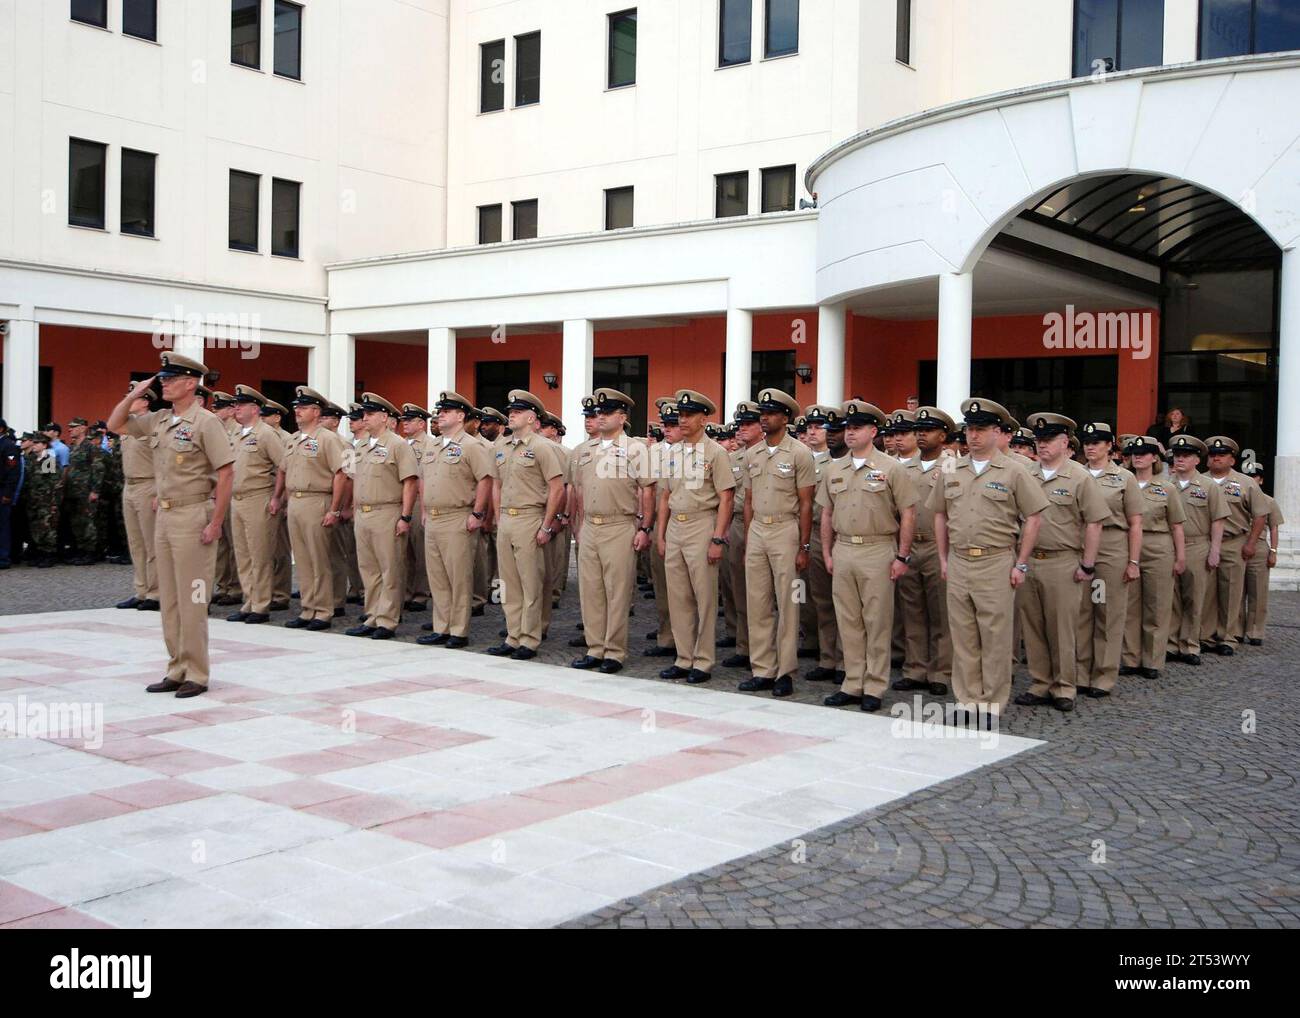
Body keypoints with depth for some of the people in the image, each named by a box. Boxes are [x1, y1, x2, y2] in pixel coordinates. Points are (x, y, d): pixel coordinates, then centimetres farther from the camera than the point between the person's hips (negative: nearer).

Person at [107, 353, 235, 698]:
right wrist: (134, 394, 10)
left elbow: (226, 473, -14)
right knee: (169, 599, 12)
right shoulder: (159, 421, 11)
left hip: (193, 517, -8)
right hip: (164, 515, 8)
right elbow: (115, 425, 25)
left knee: (191, 600, -3)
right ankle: (177, 670, 21)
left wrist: (216, 523, -17)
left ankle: (197, 675, 4)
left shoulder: (205, 422, -11)